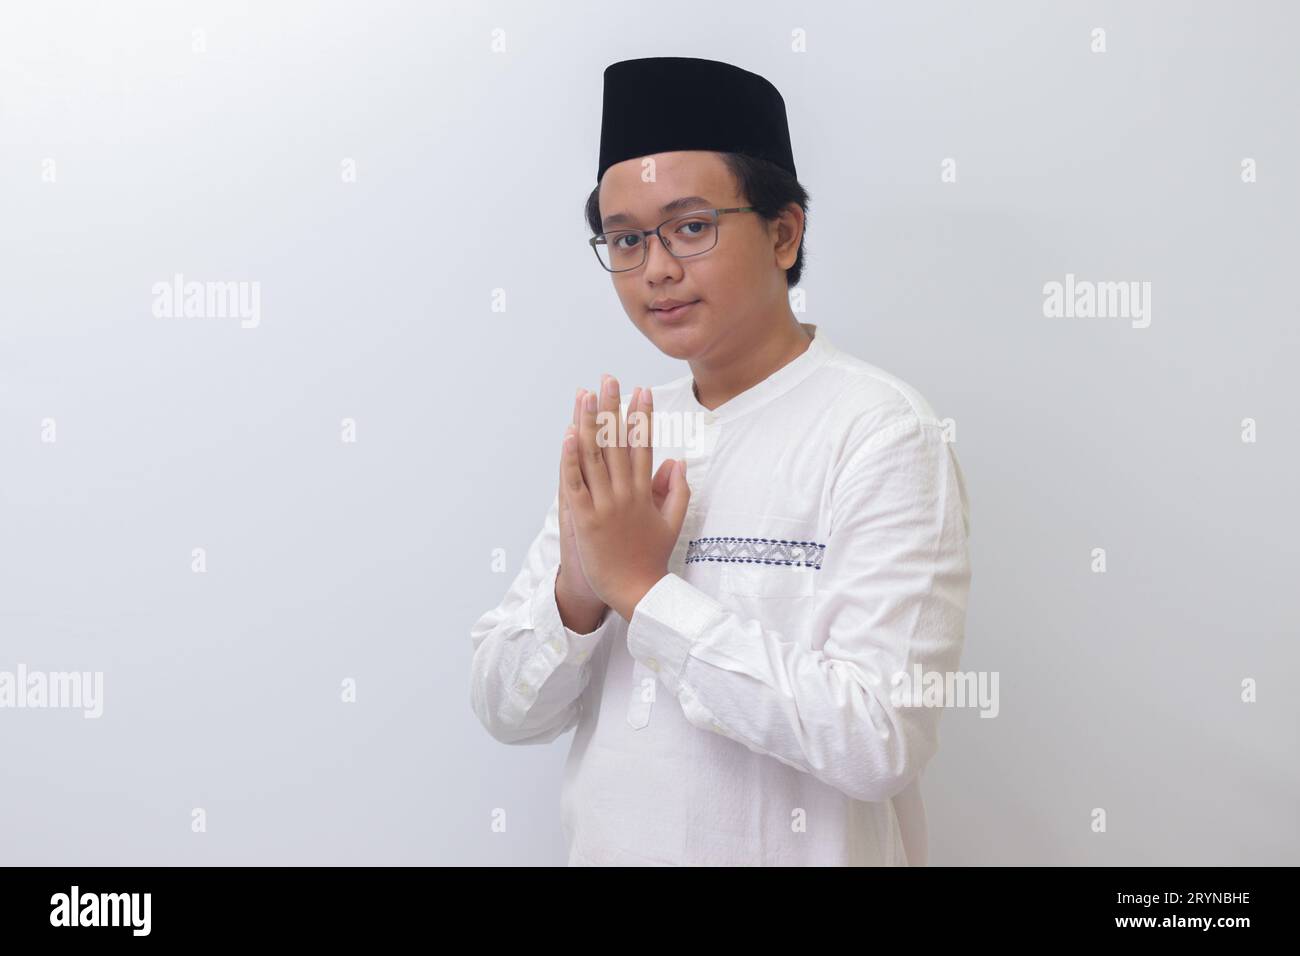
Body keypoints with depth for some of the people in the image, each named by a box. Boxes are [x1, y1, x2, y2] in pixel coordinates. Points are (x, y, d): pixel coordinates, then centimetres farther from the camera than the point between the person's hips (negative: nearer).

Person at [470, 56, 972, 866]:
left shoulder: (881, 433, -16)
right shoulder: (616, 439, 0)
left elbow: (883, 738, -25)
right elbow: (506, 708, 0)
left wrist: (643, 587, -22)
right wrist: (580, 593, -19)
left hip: (800, 848, -5)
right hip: (603, 846, 5)